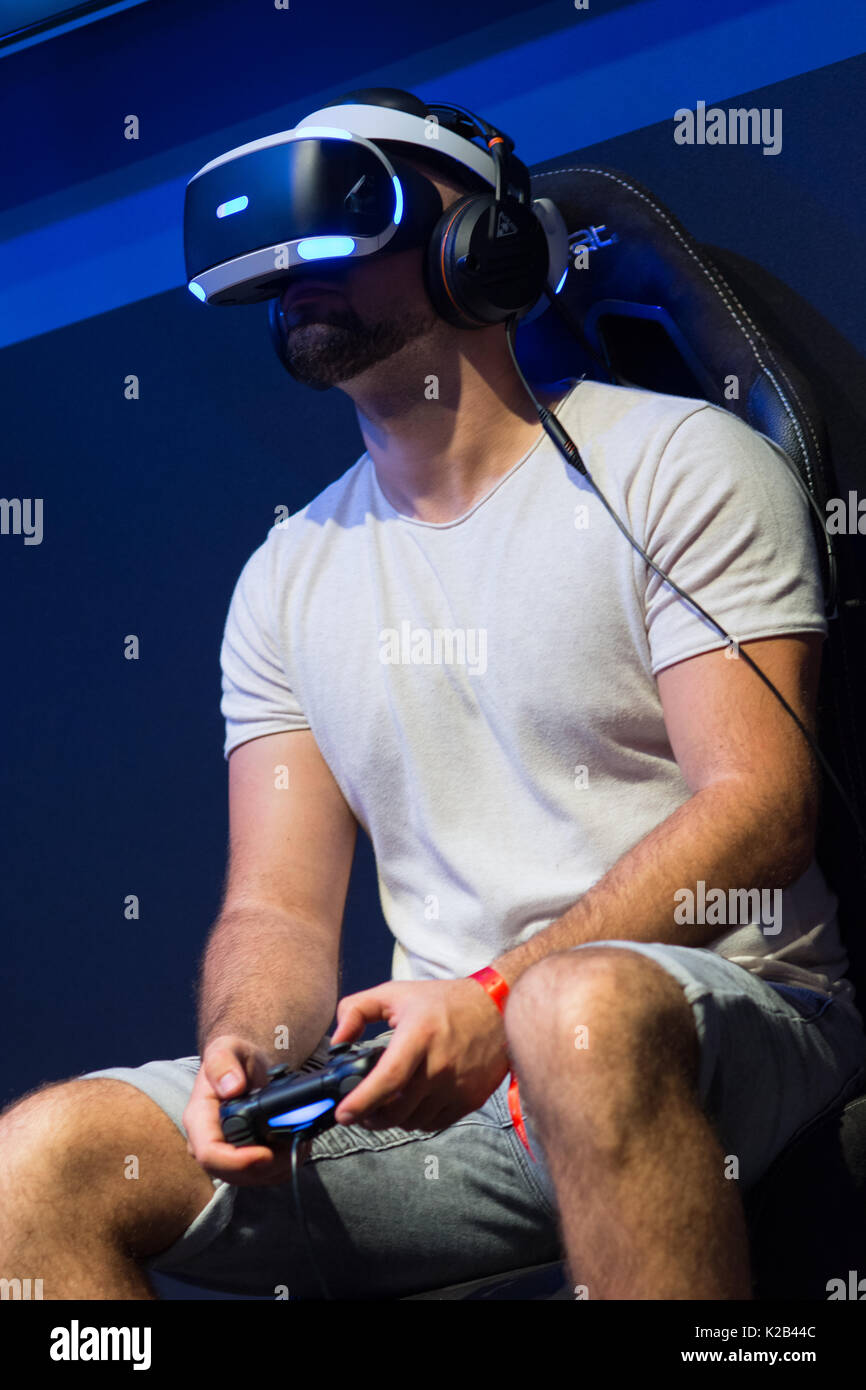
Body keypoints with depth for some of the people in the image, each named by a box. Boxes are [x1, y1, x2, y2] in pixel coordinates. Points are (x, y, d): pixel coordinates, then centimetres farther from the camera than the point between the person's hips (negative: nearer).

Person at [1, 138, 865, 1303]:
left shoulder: (678, 461, 1)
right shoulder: (288, 575, 17)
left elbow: (760, 807, -9)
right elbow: (277, 909, 11)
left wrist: (504, 995, -22)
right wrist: (247, 1049, -13)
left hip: (719, 1010, -4)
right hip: (438, 1073, 4)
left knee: (585, 1011, -40)